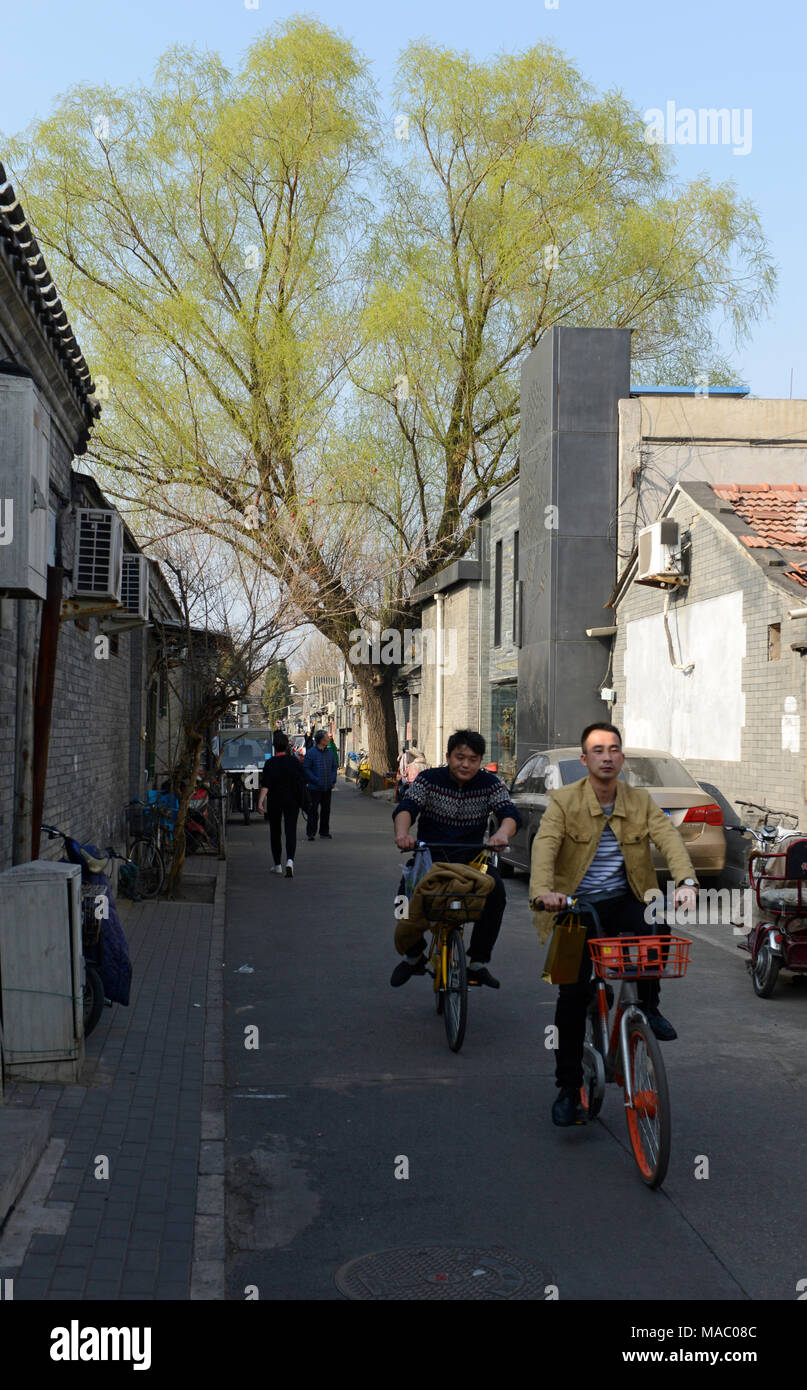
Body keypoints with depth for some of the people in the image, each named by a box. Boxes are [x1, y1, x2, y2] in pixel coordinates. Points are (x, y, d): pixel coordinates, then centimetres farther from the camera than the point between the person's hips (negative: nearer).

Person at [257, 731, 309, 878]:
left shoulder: (270, 763, -8)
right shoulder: (294, 761, -1)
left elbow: (265, 784, -15)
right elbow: (301, 781, 5)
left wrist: (260, 801, -16)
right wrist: (302, 801, 17)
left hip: (275, 801, -1)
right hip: (292, 801, 1)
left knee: (275, 832, 12)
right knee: (291, 831, -2)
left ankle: (277, 865, 18)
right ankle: (290, 860, -24)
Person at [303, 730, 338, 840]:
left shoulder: (329, 752, 9)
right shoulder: (311, 753, -9)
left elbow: (334, 767, 18)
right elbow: (306, 769, -9)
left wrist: (333, 780, 4)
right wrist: (316, 781, -15)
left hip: (327, 788, 6)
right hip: (315, 788, -6)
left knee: (326, 810, 11)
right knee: (313, 810, -4)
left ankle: (324, 832, 20)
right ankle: (311, 833, 2)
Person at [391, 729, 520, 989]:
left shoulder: (490, 784, -1)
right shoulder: (429, 779, -4)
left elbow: (510, 813, -14)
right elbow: (405, 808, -17)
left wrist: (503, 833, -39)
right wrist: (402, 833, -41)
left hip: (471, 859, 1)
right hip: (428, 857, -1)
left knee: (496, 891, -27)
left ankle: (478, 961, -9)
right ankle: (413, 955, 0)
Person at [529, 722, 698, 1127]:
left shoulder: (641, 801, 2)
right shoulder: (564, 801, -6)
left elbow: (669, 838, -13)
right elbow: (545, 846, -21)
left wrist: (686, 881, -33)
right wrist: (543, 891, -40)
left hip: (623, 900, 2)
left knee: (654, 928, -31)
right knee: (572, 993, -8)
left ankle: (648, 1006, -4)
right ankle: (568, 1087, 8)